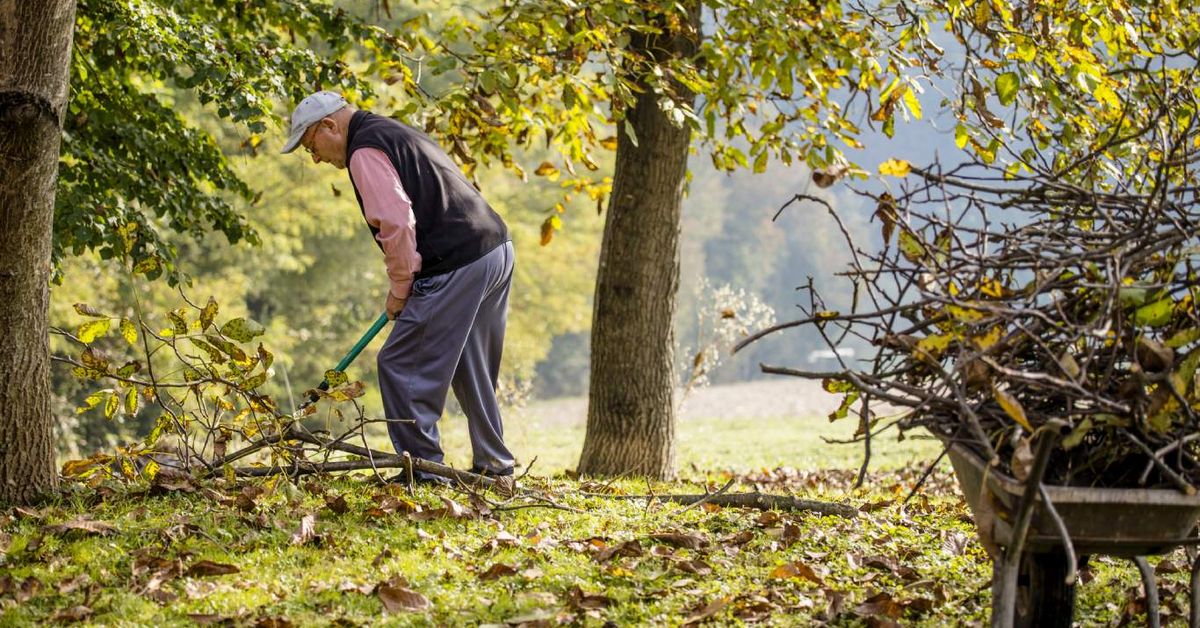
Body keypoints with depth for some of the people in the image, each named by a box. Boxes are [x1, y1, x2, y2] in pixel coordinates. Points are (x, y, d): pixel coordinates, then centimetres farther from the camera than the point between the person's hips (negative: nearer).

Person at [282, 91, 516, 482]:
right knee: (474, 373, 19)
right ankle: (493, 465, 25)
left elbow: (396, 224, -17)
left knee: (401, 366, -3)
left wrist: (398, 290, -5)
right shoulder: (394, 133, 24)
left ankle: (423, 468, -2)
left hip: (458, 267, -10)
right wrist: (408, 283, 21)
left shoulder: (365, 151, -7)